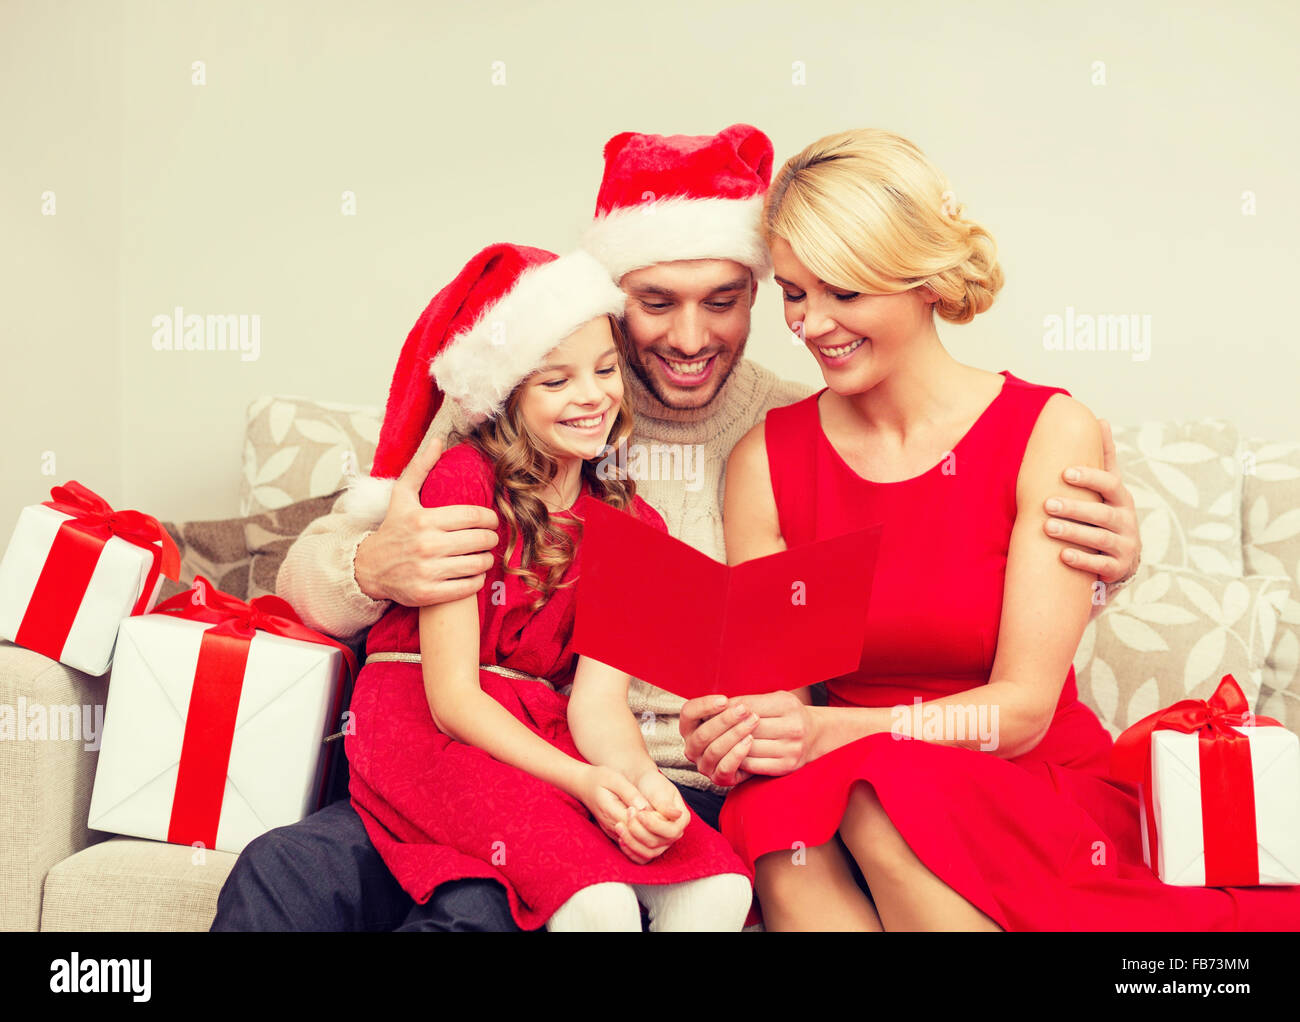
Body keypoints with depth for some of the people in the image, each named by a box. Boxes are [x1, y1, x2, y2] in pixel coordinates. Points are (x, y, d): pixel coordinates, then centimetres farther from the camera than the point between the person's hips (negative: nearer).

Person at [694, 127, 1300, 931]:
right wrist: (739, 731, -27)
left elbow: (1022, 710, -12)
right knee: (780, 815, -34)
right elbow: (772, 693, -2)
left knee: (884, 797, -35)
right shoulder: (766, 459, 2)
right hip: (848, 795, 2)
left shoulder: (1050, 433, -7)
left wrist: (832, 732, -28)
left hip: (1042, 798, -1)